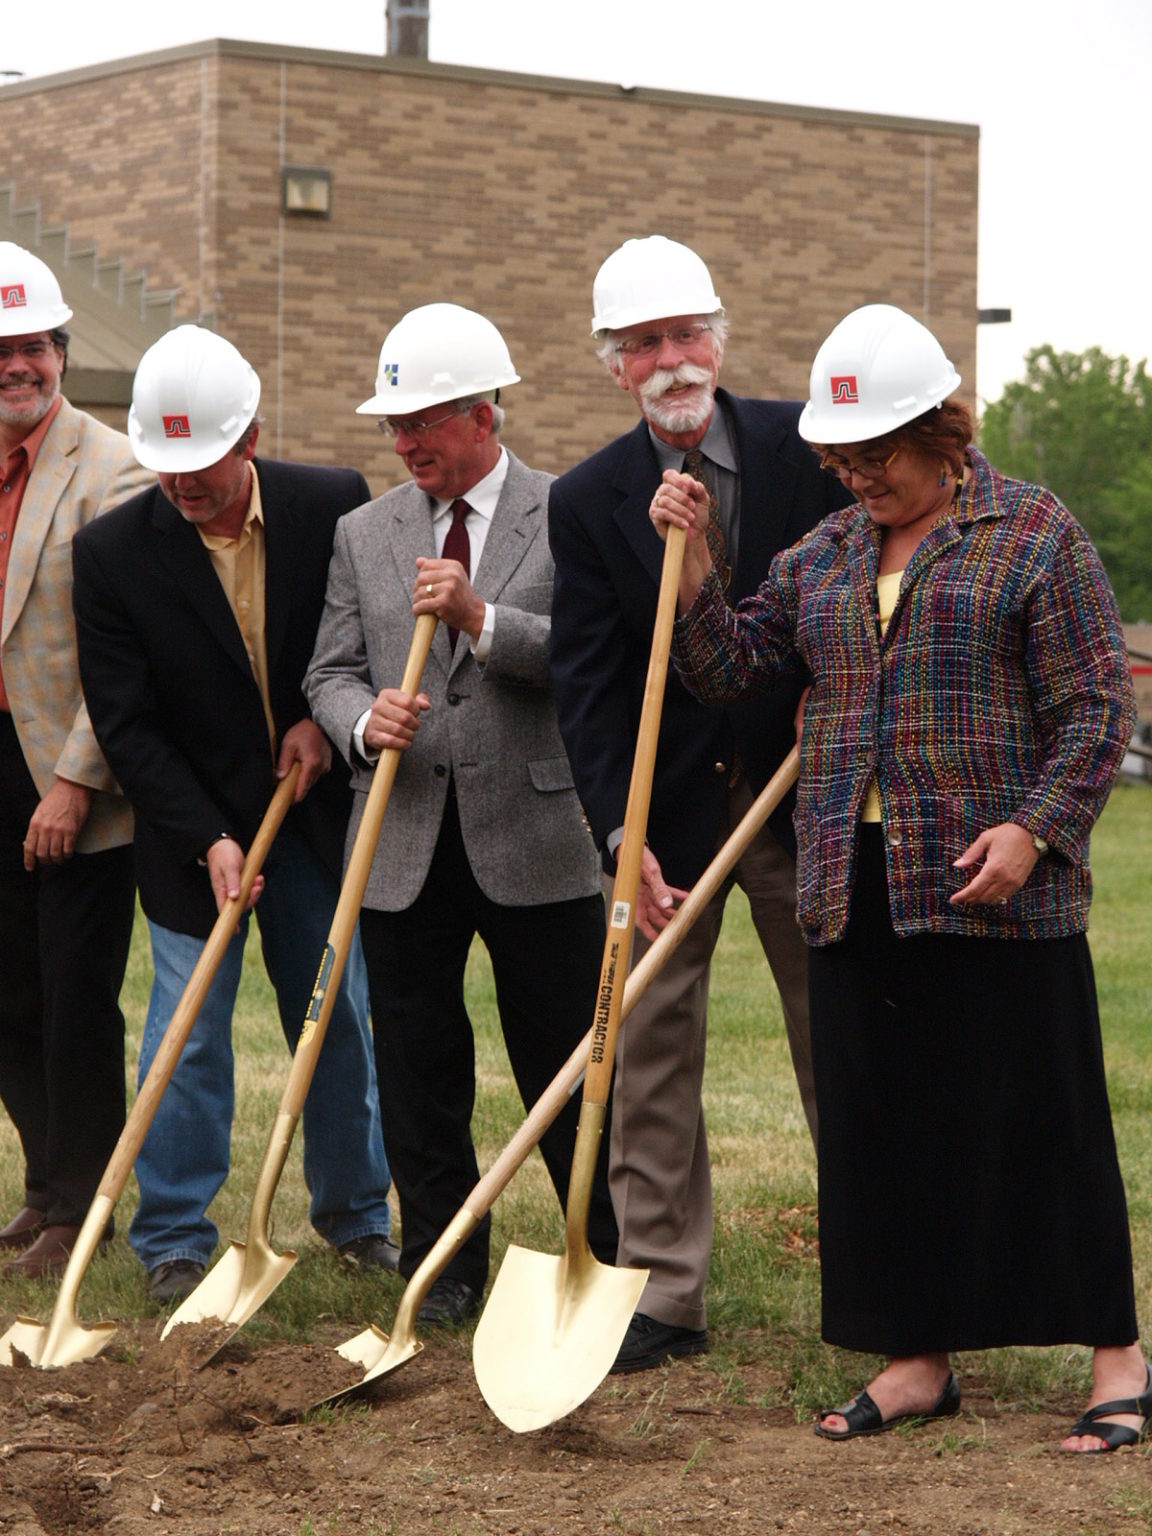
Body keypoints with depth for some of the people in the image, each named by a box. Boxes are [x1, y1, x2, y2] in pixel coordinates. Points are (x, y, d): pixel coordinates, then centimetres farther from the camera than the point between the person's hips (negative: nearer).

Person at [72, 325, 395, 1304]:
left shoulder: (334, 507, -8)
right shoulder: (113, 552, -12)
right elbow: (126, 725, -11)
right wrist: (206, 839, -17)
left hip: (320, 814, 2)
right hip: (195, 829, -2)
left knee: (340, 1019, 9)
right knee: (188, 1033, -2)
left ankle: (356, 1213, 26)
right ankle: (174, 1240, 10)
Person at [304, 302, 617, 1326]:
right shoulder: (364, 534, 12)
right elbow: (331, 672, 11)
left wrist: (482, 618, -20)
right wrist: (365, 719, -11)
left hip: (535, 841, -4)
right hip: (404, 844, 4)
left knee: (565, 1064, 1)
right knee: (418, 1069, 7)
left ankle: (616, 1261, 14)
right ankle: (443, 1267, 18)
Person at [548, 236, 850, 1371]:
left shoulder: (809, 450, -3)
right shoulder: (587, 502, -2)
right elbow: (586, 684, -5)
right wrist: (620, 832, -15)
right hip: (670, 813, 1)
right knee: (649, 1053, 0)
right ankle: (660, 1292, 8)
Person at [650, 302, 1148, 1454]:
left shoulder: (1033, 534, -1)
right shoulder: (822, 558, 15)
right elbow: (727, 667, 16)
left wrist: (1033, 829, -17)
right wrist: (692, 561, 2)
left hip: (996, 892, -5)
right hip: (856, 894, 5)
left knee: (1039, 1120, -2)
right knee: (882, 1128, 7)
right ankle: (916, 1360, 16)